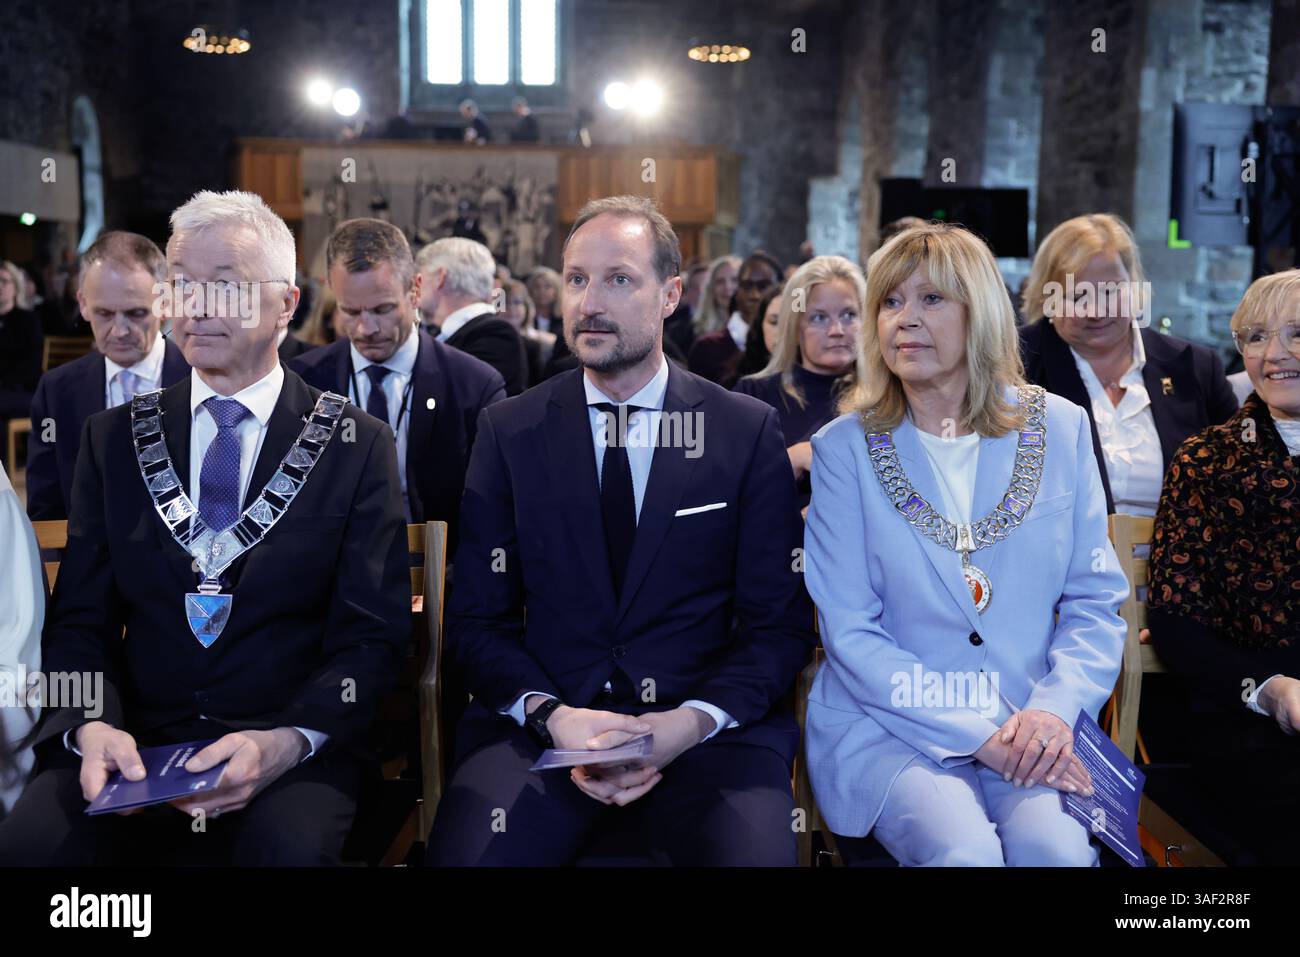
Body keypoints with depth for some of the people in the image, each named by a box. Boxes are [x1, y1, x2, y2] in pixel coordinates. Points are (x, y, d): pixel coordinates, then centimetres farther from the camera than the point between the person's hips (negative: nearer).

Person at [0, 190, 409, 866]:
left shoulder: (357, 446, 2)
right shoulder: (112, 438, 10)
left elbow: (373, 633, -2)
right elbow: (80, 620, 8)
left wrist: (288, 740, -19)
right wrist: (93, 727, -13)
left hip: (296, 752, -2)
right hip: (136, 744, 3)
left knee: (289, 845, -33)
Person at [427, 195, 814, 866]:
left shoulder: (749, 432, 4)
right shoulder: (508, 431, 7)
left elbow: (780, 625, 4)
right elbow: (477, 619, 6)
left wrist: (694, 721, -13)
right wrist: (549, 715, -13)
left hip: (710, 730, 0)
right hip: (540, 728, 1)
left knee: (753, 848, -30)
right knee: (463, 851, -27)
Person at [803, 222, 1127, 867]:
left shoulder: (1059, 429, 5)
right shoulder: (846, 447, -1)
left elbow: (1096, 600, 7)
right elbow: (849, 631, -6)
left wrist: (1055, 707, -12)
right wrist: (978, 735, -14)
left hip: (1031, 725, 2)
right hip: (888, 725, -1)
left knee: (1055, 845, -27)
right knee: (963, 850, -28)